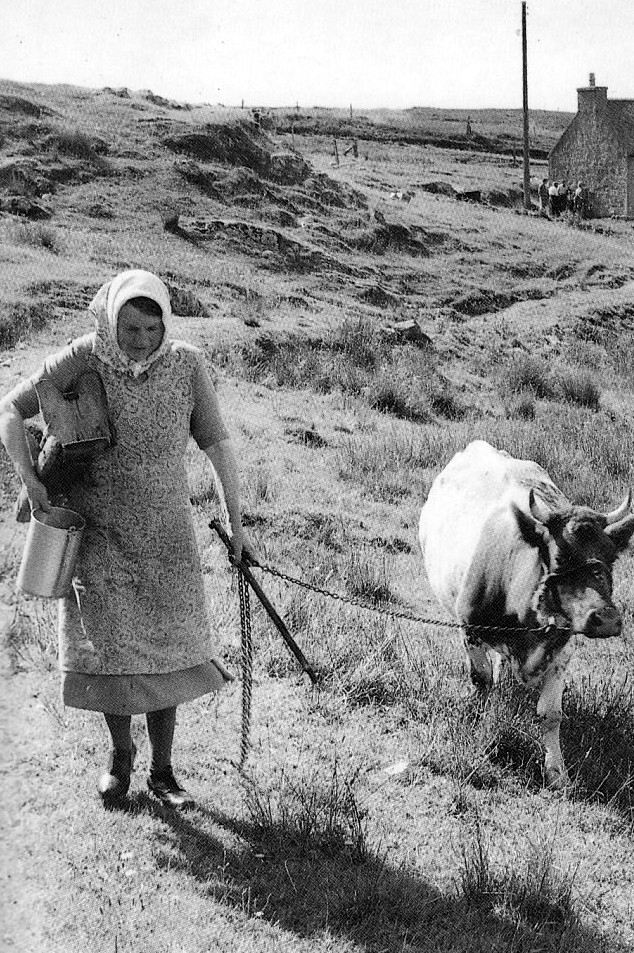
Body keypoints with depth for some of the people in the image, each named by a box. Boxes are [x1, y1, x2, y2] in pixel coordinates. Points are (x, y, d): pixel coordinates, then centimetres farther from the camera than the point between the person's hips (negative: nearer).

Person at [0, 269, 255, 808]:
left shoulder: (186, 364, -7)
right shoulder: (86, 358, -10)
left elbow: (217, 445, -2)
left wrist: (235, 523, -2)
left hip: (165, 529, 1)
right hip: (97, 526, -1)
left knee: (165, 647, 2)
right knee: (108, 644, 1)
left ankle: (162, 769, 16)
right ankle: (120, 754, 24)